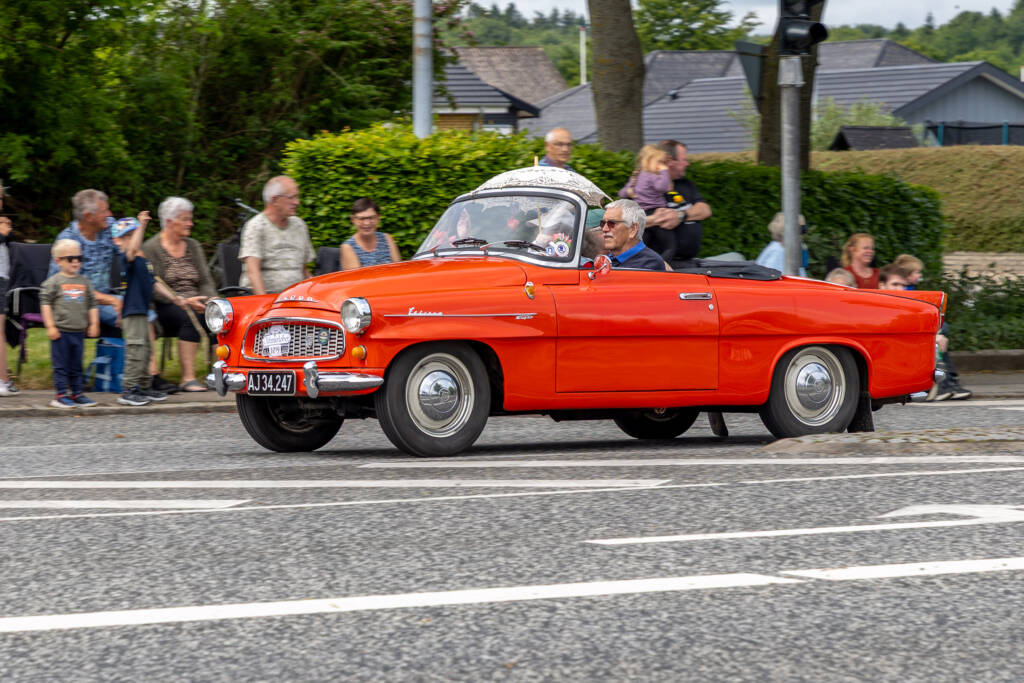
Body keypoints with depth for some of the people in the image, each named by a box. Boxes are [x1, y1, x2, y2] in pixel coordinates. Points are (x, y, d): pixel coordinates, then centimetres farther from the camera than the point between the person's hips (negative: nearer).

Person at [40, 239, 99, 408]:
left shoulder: (85, 282, 10)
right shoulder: (53, 282, -4)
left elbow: (92, 304, 15)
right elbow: (45, 304, -5)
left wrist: (94, 324, 7)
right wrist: (50, 326, -10)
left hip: (79, 331, 4)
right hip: (60, 331, -4)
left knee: (76, 365, 11)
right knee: (60, 364, -2)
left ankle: (77, 393, 17)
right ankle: (61, 395, 2)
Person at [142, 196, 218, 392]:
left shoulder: (193, 246, 18)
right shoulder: (151, 248, -1)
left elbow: (206, 281, 13)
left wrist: (212, 301, -9)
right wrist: (183, 301, -24)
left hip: (194, 304, 5)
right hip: (165, 307, -5)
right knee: (191, 317, -36)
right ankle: (188, 377, -38)